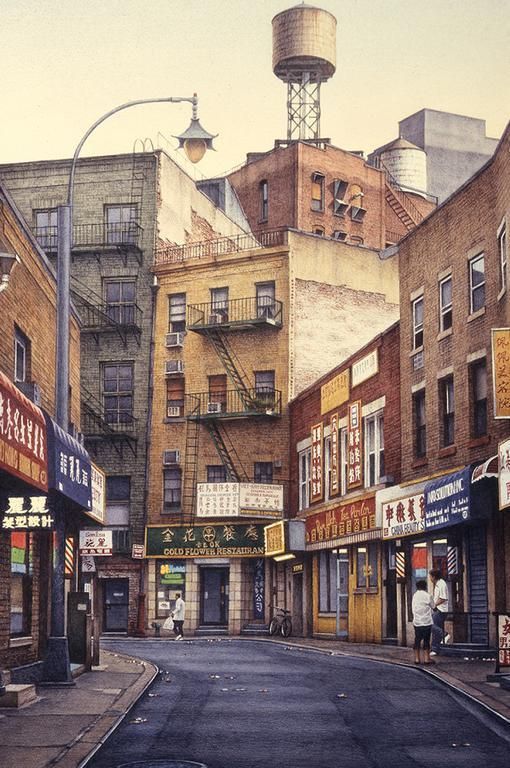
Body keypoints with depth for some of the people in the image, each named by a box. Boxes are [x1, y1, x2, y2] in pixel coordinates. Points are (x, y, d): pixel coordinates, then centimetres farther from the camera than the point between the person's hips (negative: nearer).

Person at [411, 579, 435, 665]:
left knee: (417, 640, 8)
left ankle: (417, 658, 8)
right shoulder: (427, 596, -8)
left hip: (416, 622, 4)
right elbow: (432, 607, 2)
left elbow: (413, 609, 10)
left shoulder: (415, 595, 7)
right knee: (426, 640, 1)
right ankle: (426, 658, 2)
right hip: (426, 621, -4)